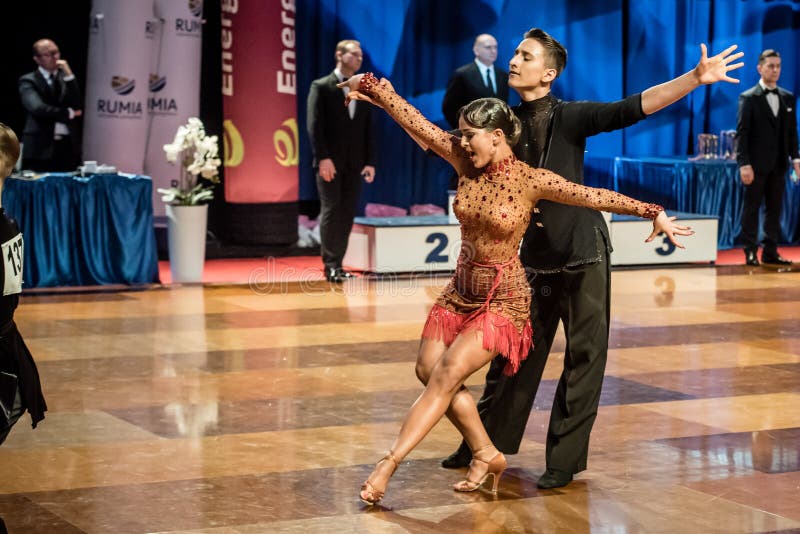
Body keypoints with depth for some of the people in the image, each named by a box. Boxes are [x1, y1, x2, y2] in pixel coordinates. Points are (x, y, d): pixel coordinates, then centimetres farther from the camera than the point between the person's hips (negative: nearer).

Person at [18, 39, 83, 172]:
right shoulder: (28, 81, 2)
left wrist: (68, 75, -6)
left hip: (68, 146, 4)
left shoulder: (66, 78, 15)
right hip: (41, 147, -3)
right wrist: (69, 113, -4)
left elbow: (77, 106, 0)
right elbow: (38, 108, -14)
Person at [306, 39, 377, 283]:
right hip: (330, 162, -4)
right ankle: (331, 264, -4)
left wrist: (370, 162, 3)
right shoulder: (321, 87, 0)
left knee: (347, 214, 2)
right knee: (331, 210, -7)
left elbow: (368, 130, 12)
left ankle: (337, 263, 8)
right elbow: (315, 125, -8)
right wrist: (323, 158, -17)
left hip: (354, 164, 5)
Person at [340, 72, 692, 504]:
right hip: (462, 290, 6)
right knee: (428, 369, -3)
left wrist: (652, 212, -21)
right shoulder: (466, 163, -1)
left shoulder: (530, 180, -14)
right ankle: (486, 455, 9)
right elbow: (417, 123, -1)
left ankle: (389, 463, -18)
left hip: (503, 300, -6)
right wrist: (374, 89, 1)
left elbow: (595, 196, -16)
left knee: (447, 373, -19)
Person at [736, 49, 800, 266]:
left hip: (778, 164, 5)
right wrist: (744, 164, -15)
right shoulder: (748, 98, -4)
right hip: (756, 164, -5)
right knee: (752, 208, 0)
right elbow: (742, 133, -8)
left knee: (774, 209, 6)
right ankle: (750, 252, 5)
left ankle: (770, 252, 12)